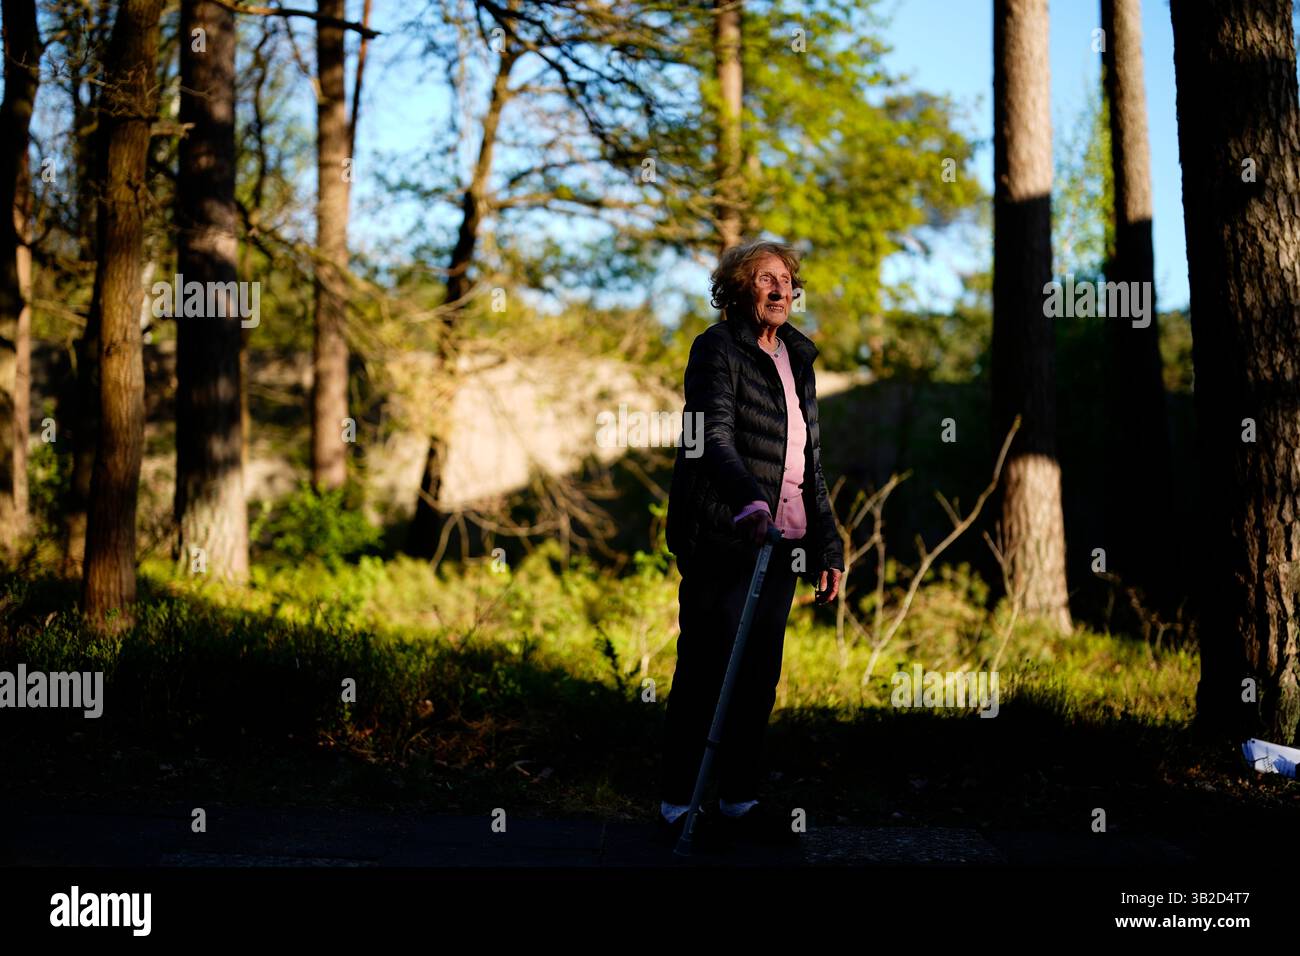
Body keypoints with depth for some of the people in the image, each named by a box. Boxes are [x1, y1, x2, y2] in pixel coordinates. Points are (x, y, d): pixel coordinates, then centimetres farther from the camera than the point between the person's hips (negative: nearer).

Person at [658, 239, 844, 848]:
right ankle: (678, 807, 4)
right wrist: (748, 498, -39)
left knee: (759, 678, 9)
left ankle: (738, 801, 18)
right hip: (723, 541, -7)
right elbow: (714, 436, -21)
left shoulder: (797, 359, 16)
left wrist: (827, 546, 16)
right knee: (707, 673, -4)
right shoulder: (718, 349, -6)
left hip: (780, 543, 7)